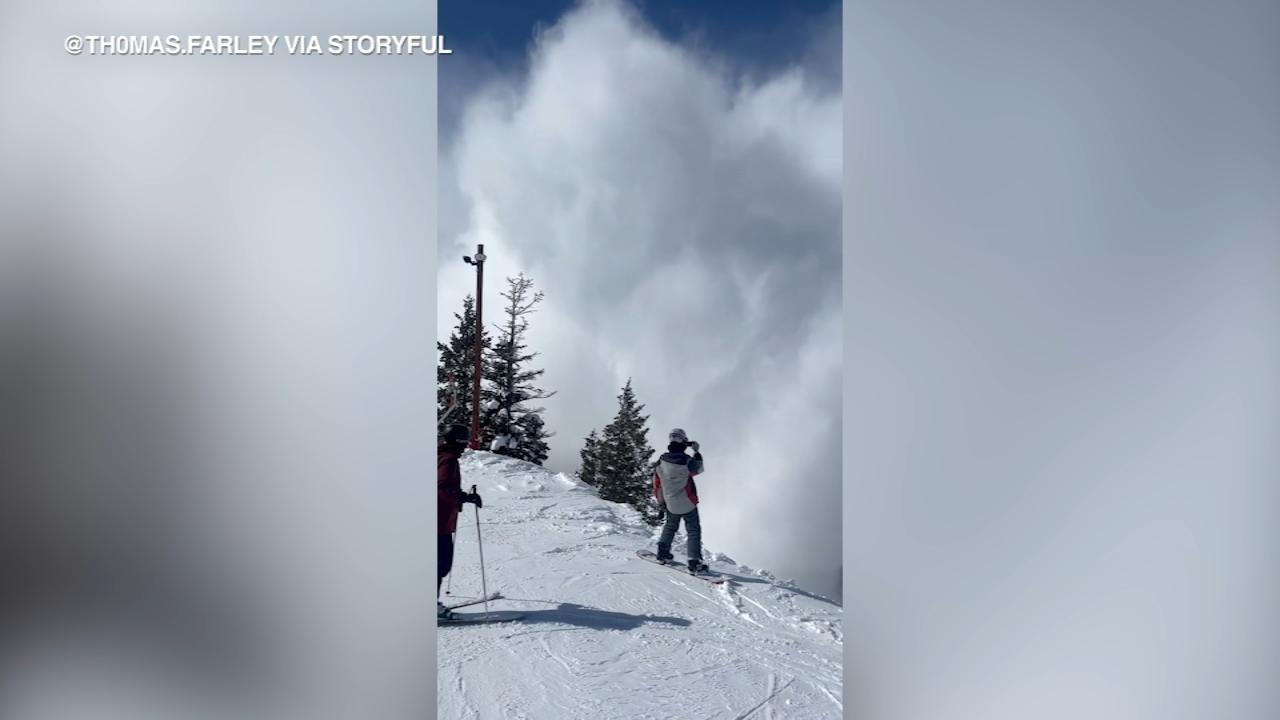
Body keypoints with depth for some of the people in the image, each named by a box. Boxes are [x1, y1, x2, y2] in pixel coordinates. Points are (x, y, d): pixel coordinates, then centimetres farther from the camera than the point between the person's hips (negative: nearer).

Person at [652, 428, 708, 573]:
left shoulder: (660, 463, -6)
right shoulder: (686, 461, -20)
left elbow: (657, 485, 4)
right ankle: (694, 561, -1)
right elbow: (698, 468, 2)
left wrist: (660, 501, 18)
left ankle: (663, 551, 28)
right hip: (688, 504, -4)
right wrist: (697, 452, 15)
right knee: (693, 531, 4)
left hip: (670, 505, 4)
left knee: (670, 526, 28)